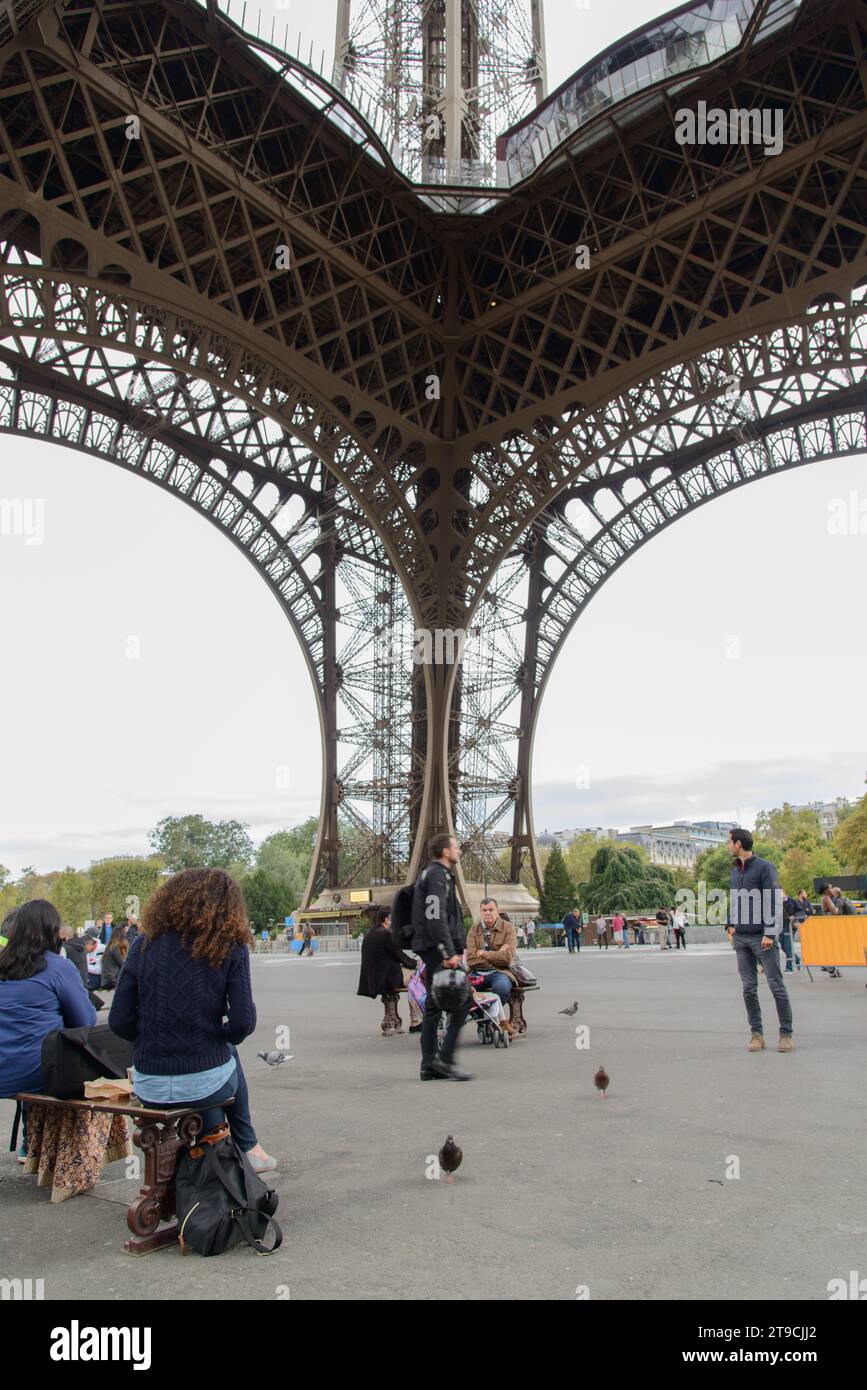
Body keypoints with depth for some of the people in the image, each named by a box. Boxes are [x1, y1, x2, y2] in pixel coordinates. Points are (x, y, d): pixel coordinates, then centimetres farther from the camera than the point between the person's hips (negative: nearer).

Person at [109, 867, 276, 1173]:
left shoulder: (145, 943, -1)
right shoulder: (230, 947, -6)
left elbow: (120, 1021, -2)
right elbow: (243, 1023, -11)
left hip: (150, 1089, 2)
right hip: (206, 1084, -2)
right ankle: (247, 1146, 41)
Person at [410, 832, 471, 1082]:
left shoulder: (430, 874, 21)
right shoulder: (437, 876, -12)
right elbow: (436, 918, -21)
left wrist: (456, 948, 24)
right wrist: (449, 953, -22)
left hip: (431, 949, 11)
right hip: (437, 948, -11)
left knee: (434, 1005, 10)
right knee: (462, 1000, -10)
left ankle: (429, 1065, 12)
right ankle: (444, 1058, -11)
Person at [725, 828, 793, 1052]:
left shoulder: (764, 867, -7)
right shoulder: (735, 870, 14)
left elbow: (775, 901, -11)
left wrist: (770, 933, -16)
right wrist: (730, 925, 10)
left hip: (762, 938, -6)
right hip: (741, 938, 6)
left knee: (776, 986, -2)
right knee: (749, 989, 5)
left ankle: (786, 1034, 5)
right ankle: (756, 1034, 11)